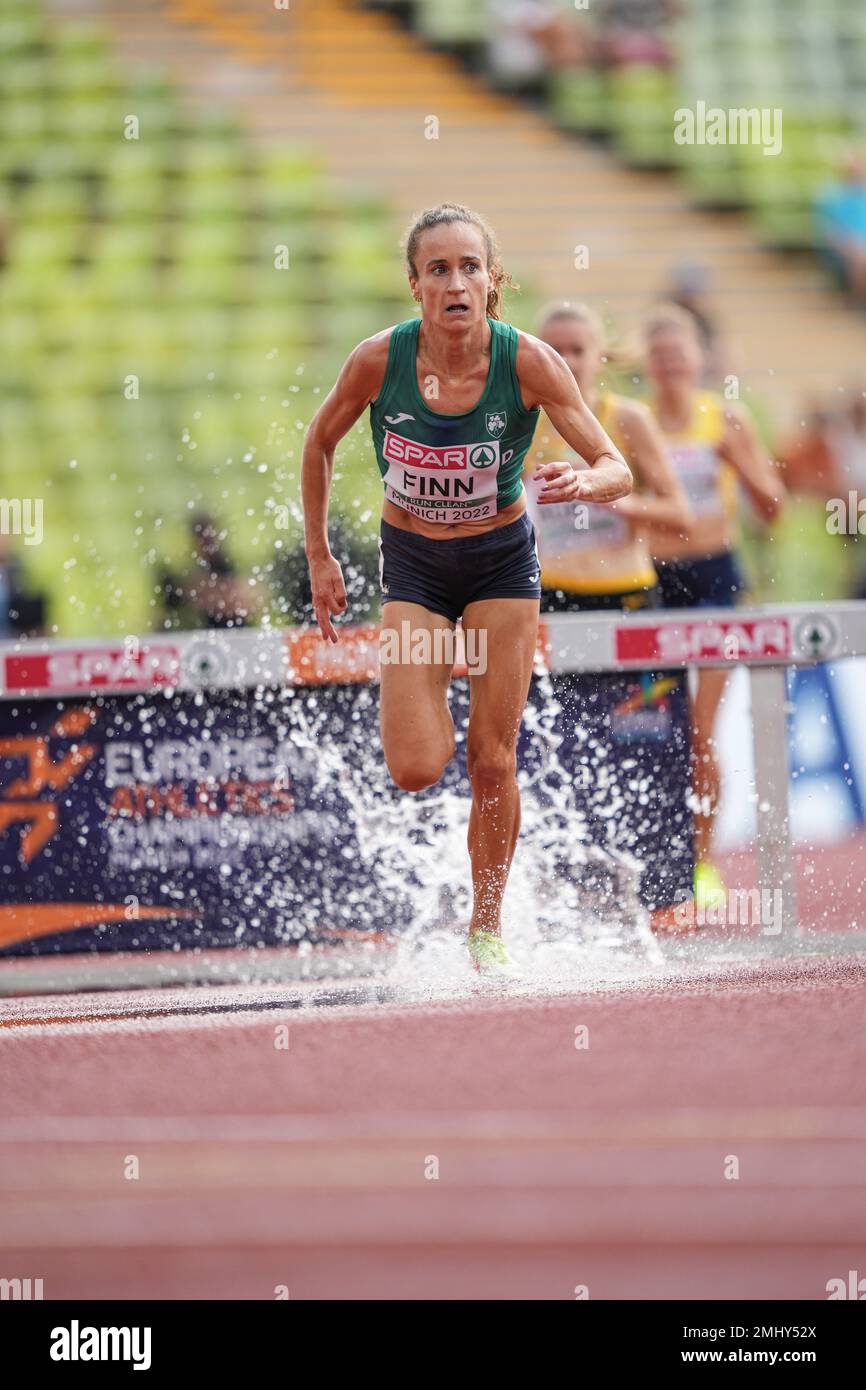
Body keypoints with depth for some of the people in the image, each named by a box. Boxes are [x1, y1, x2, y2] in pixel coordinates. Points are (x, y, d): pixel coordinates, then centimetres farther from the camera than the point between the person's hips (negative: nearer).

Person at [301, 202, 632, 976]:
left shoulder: (529, 363, -22)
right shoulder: (379, 361, -21)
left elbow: (619, 472, -20)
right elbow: (320, 443, -1)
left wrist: (586, 483, -43)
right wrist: (319, 557, 2)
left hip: (501, 562, 0)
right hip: (414, 563, 0)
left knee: (492, 760, -1)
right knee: (417, 770, -12)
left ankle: (487, 927, 19)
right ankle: (410, 702, 26)